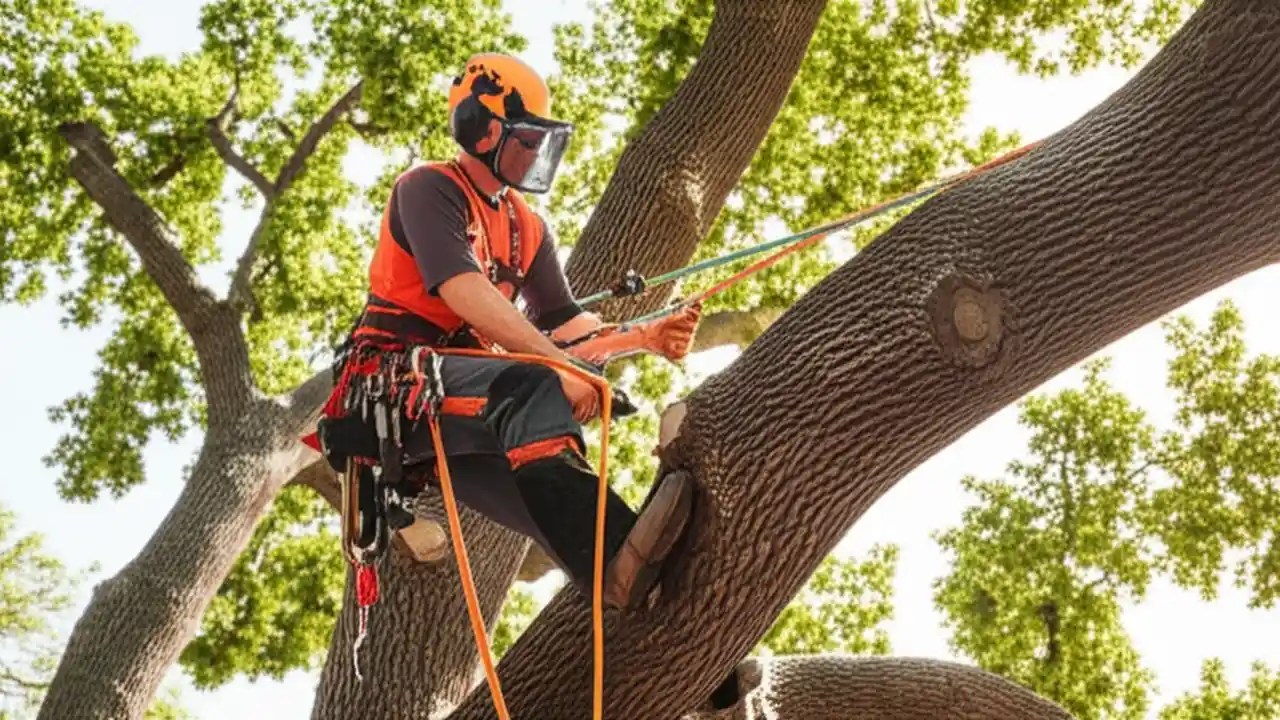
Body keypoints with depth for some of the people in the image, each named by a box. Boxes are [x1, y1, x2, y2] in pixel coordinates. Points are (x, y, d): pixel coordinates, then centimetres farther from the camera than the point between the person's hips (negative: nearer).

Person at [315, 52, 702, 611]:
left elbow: (562, 324, 12)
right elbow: (464, 293, -21)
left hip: (454, 416, 9)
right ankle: (612, 562, -51)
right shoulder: (429, 189, -5)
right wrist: (559, 365, -28)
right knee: (531, 389, -34)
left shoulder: (528, 228, 20)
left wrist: (643, 337, -7)